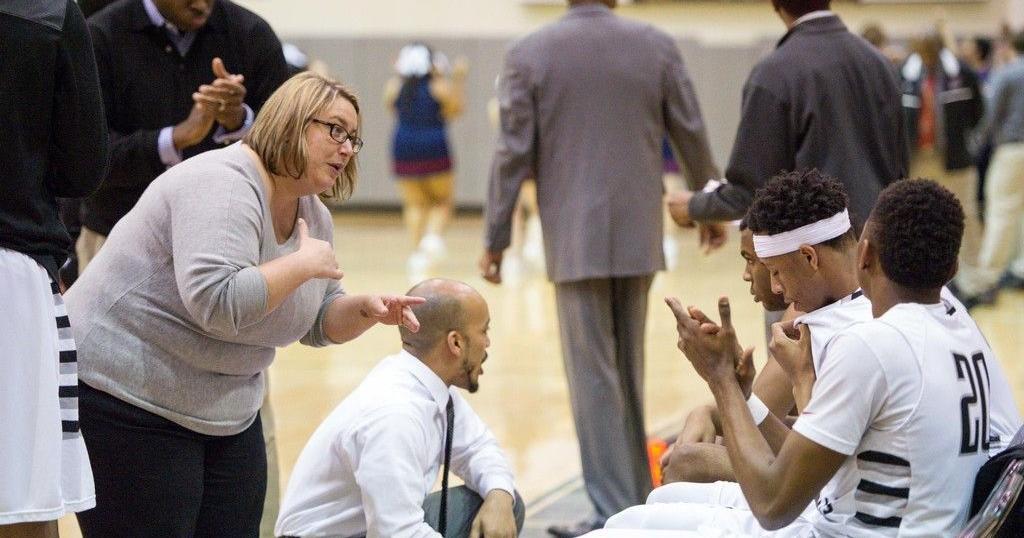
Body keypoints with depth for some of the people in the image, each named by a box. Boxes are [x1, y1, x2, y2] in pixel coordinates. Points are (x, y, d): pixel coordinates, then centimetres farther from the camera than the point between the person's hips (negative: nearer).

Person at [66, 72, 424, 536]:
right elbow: (216, 302, -35)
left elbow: (317, 320, 19)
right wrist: (303, 264, -23)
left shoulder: (312, 215, 8)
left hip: (227, 413, 9)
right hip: (127, 398, -9)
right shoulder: (223, 187, -21)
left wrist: (365, 310, -2)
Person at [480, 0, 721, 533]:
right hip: (638, 234, 3)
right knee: (628, 369, 16)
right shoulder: (656, 45, 1)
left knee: (593, 374, 0)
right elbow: (691, 135, 6)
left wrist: (496, 238, 2)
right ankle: (635, 493, 24)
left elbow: (513, 152, -6)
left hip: (575, 237, -3)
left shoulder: (529, 53, -6)